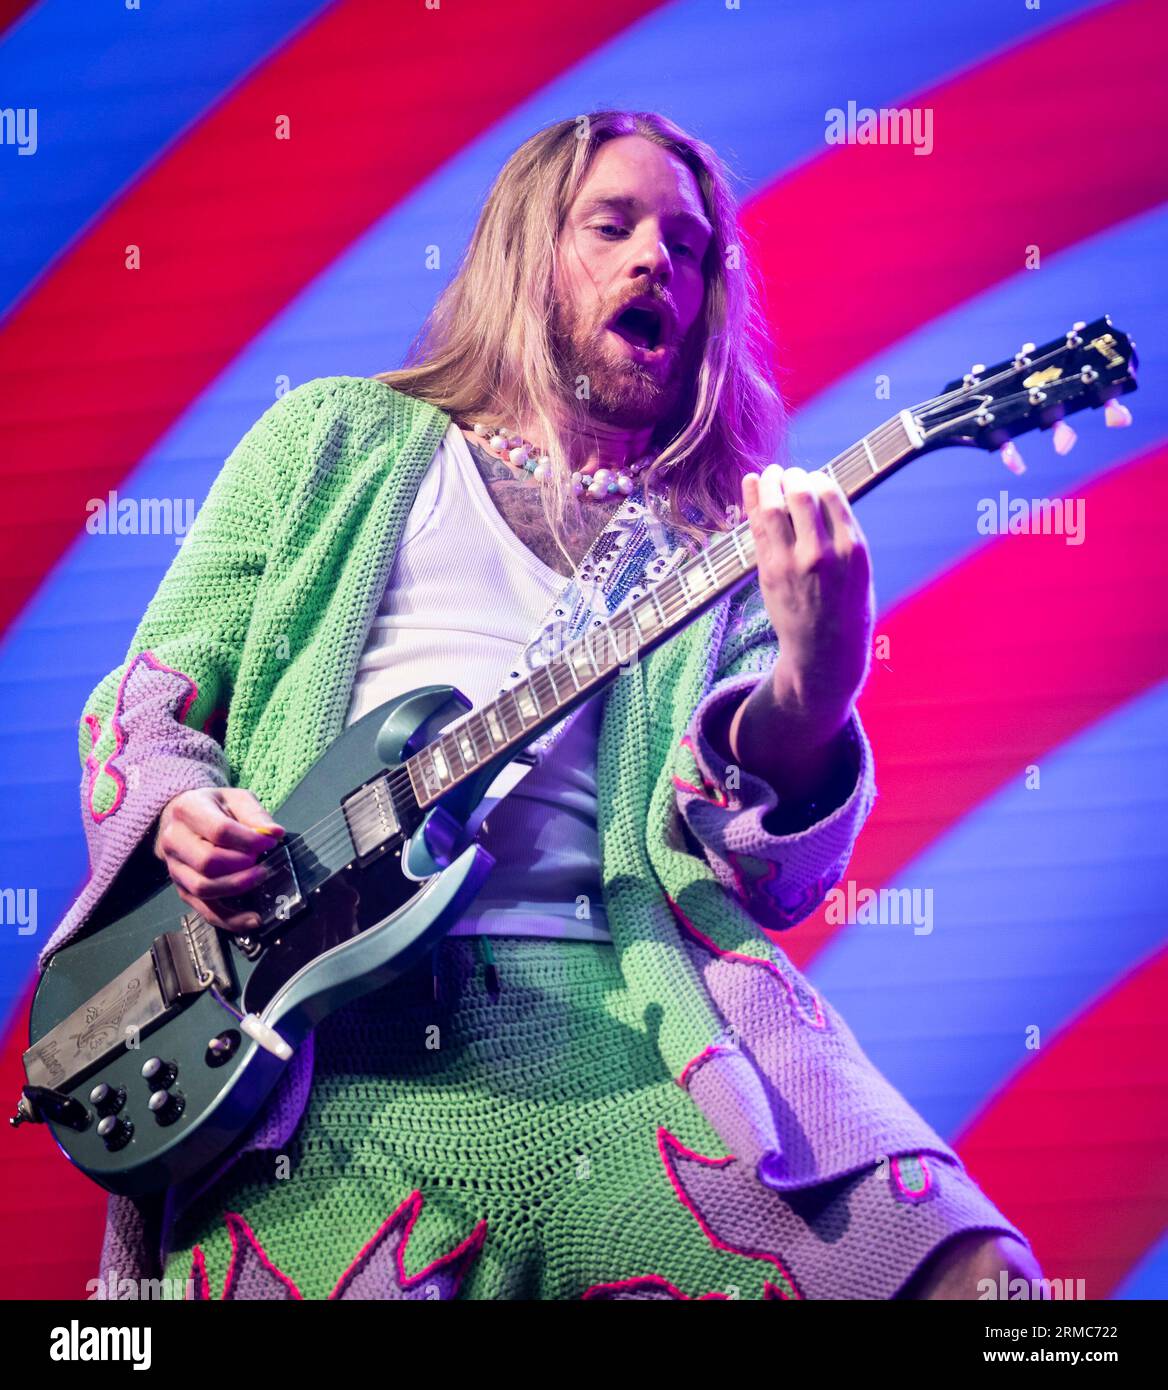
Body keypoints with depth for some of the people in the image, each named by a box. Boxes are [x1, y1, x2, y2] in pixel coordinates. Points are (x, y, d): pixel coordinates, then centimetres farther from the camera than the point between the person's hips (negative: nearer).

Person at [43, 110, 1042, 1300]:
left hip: (604, 995, 0)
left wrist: (811, 689, -18)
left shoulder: (730, 547, 17)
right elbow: (148, 693, 19)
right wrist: (178, 815, -4)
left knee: (967, 1275, -20)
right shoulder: (339, 439, 19)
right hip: (316, 1010, 0)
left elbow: (760, 879, 3)